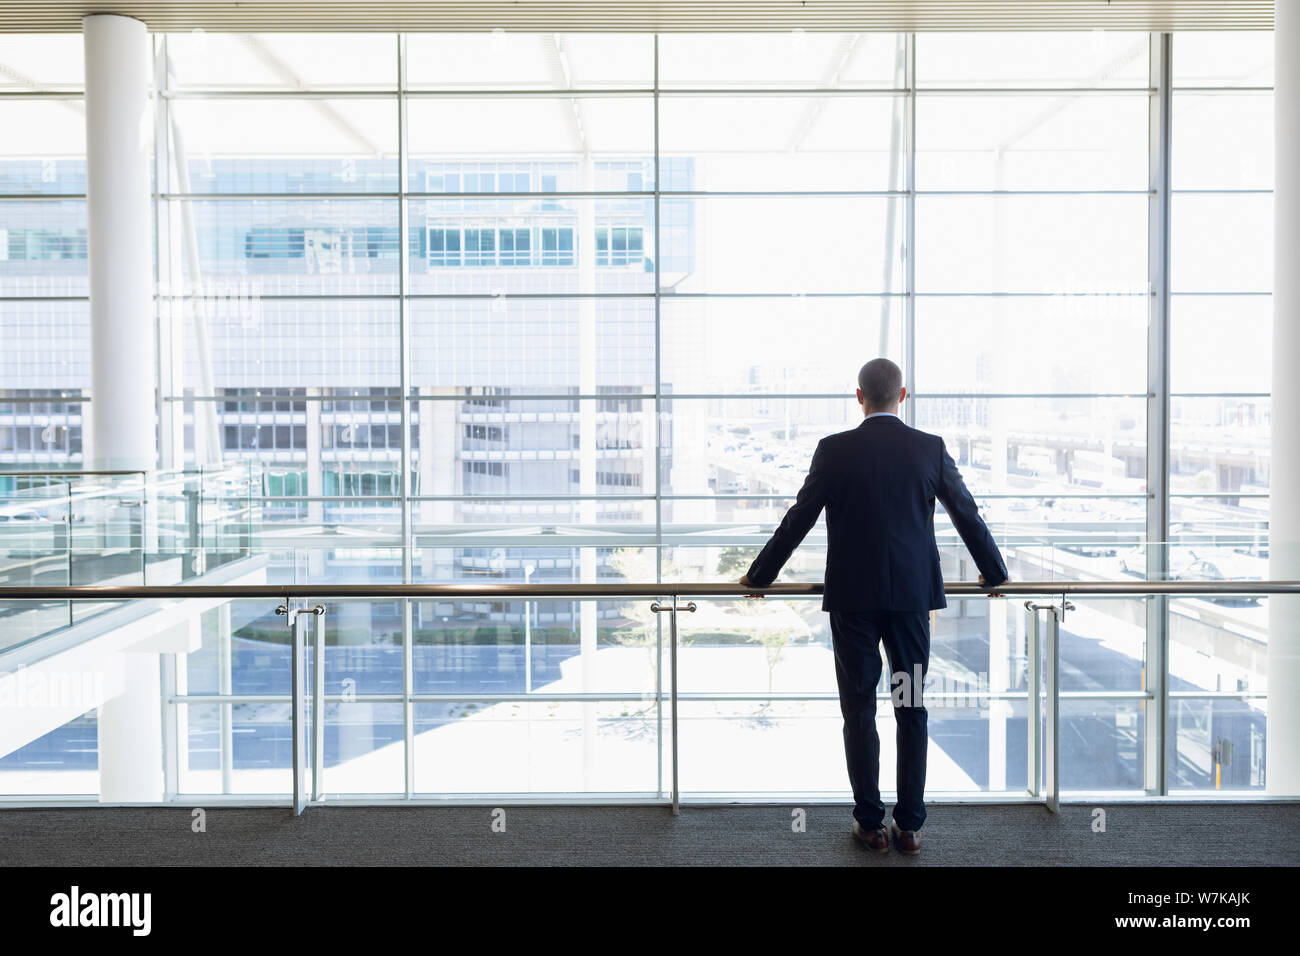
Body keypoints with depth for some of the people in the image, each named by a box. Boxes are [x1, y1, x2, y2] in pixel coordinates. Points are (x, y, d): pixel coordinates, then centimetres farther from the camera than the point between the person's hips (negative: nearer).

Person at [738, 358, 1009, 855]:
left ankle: (870, 824, 13)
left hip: (852, 598, -2)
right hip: (913, 595, 2)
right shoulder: (930, 448, 0)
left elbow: (798, 519, -2)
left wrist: (759, 575, 11)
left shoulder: (834, 450, -5)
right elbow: (968, 515, 8)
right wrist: (993, 572, 24)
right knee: (912, 710, 10)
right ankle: (909, 825, 15)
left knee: (859, 711, 7)